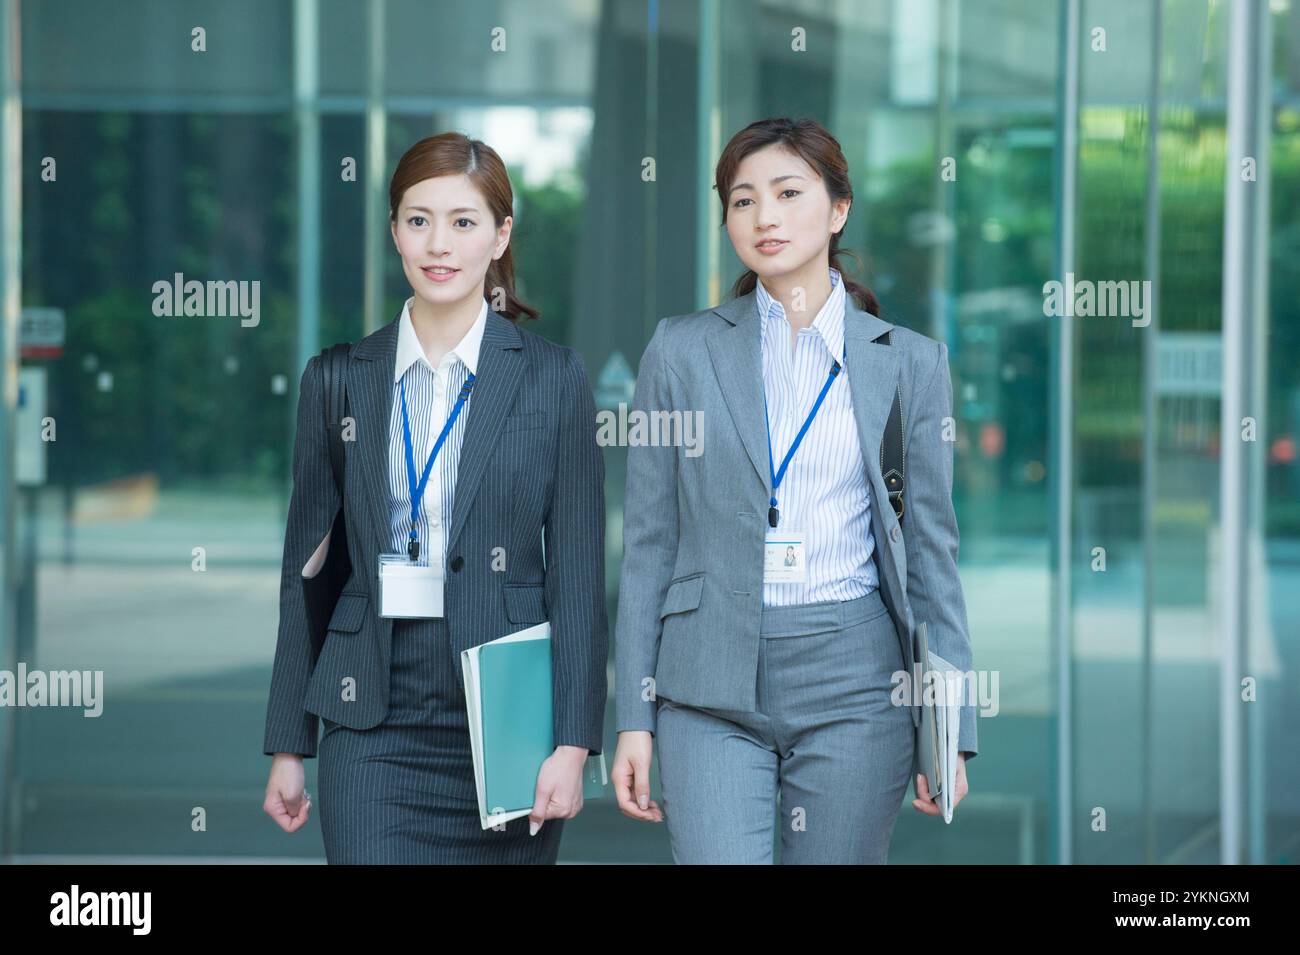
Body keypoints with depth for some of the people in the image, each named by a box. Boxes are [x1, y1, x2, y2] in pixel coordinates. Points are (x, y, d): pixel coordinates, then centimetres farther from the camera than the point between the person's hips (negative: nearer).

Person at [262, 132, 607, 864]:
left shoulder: (553, 378, 2)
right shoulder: (338, 381, 7)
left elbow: (579, 574, -1)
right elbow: (306, 569, 10)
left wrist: (573, 745, -8)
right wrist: (288, 746, 8)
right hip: (375, 731, 1)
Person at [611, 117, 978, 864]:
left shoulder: (910, 362, 6)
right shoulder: (684, 350, 6)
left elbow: (931, 550, 7)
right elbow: (648, 543, 6)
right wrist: (634, 718, 0)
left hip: (854, 686, 1)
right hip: (712, 685, 0)